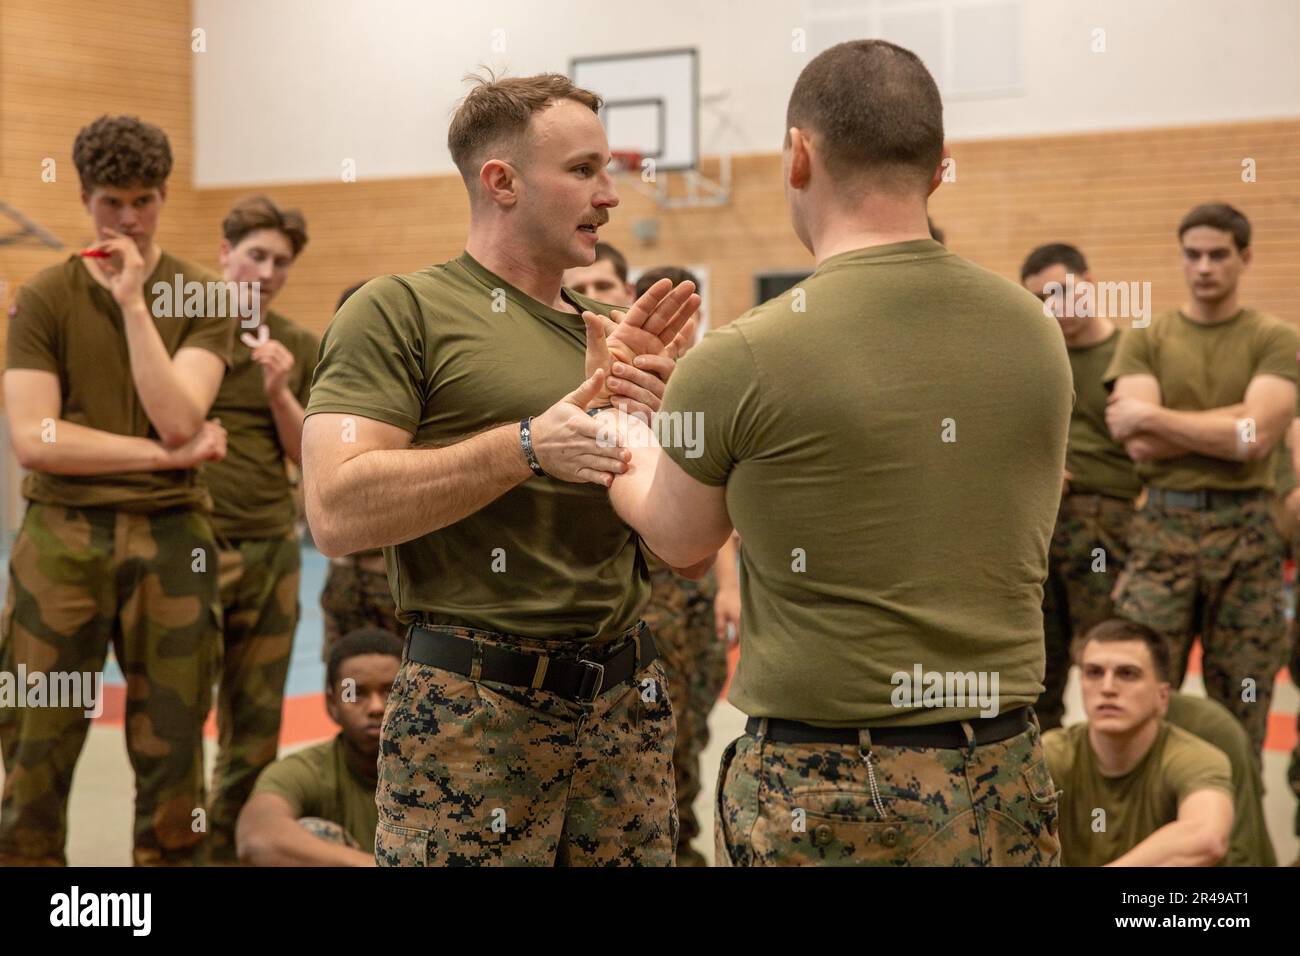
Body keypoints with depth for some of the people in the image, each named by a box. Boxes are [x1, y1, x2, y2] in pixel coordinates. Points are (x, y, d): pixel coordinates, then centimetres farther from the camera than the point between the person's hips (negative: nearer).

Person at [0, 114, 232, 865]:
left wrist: (134, 302, -12)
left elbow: (179, 418, -10)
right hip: (61, 534, 0)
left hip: (170, 535, 0)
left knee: (172, 749, 5)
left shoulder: (203, 298, 5)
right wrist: (163, 454, -9)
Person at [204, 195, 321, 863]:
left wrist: (279, 391, -7)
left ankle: (226, 850, 20)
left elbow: (309, 456, 8)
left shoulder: (301, 349, 11)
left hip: (271, 547, 4)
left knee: (255, 724, 8)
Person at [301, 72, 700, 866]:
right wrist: (529, 444, -21)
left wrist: (643, 420, -5)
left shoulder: (607, 330, 13)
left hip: (628, 705, 6)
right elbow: (338, 515, -17)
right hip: (473, 709, -5)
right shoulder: (400, 310, -5)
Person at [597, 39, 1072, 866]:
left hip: (829, 793, -5)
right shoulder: (1034, 331, -1)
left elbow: (679, 540, 4)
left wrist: (617, 452, 28)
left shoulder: (741, 361, -15)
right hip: (1007, 779, 5)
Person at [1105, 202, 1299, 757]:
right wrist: (1232, 424, -9)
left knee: (1240, 709, 5)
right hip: (1163, 526, 1)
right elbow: (1139, 445, -5)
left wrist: (1152, 417, -7)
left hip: (1245, 529, 0)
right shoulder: (1145, 341, 8)